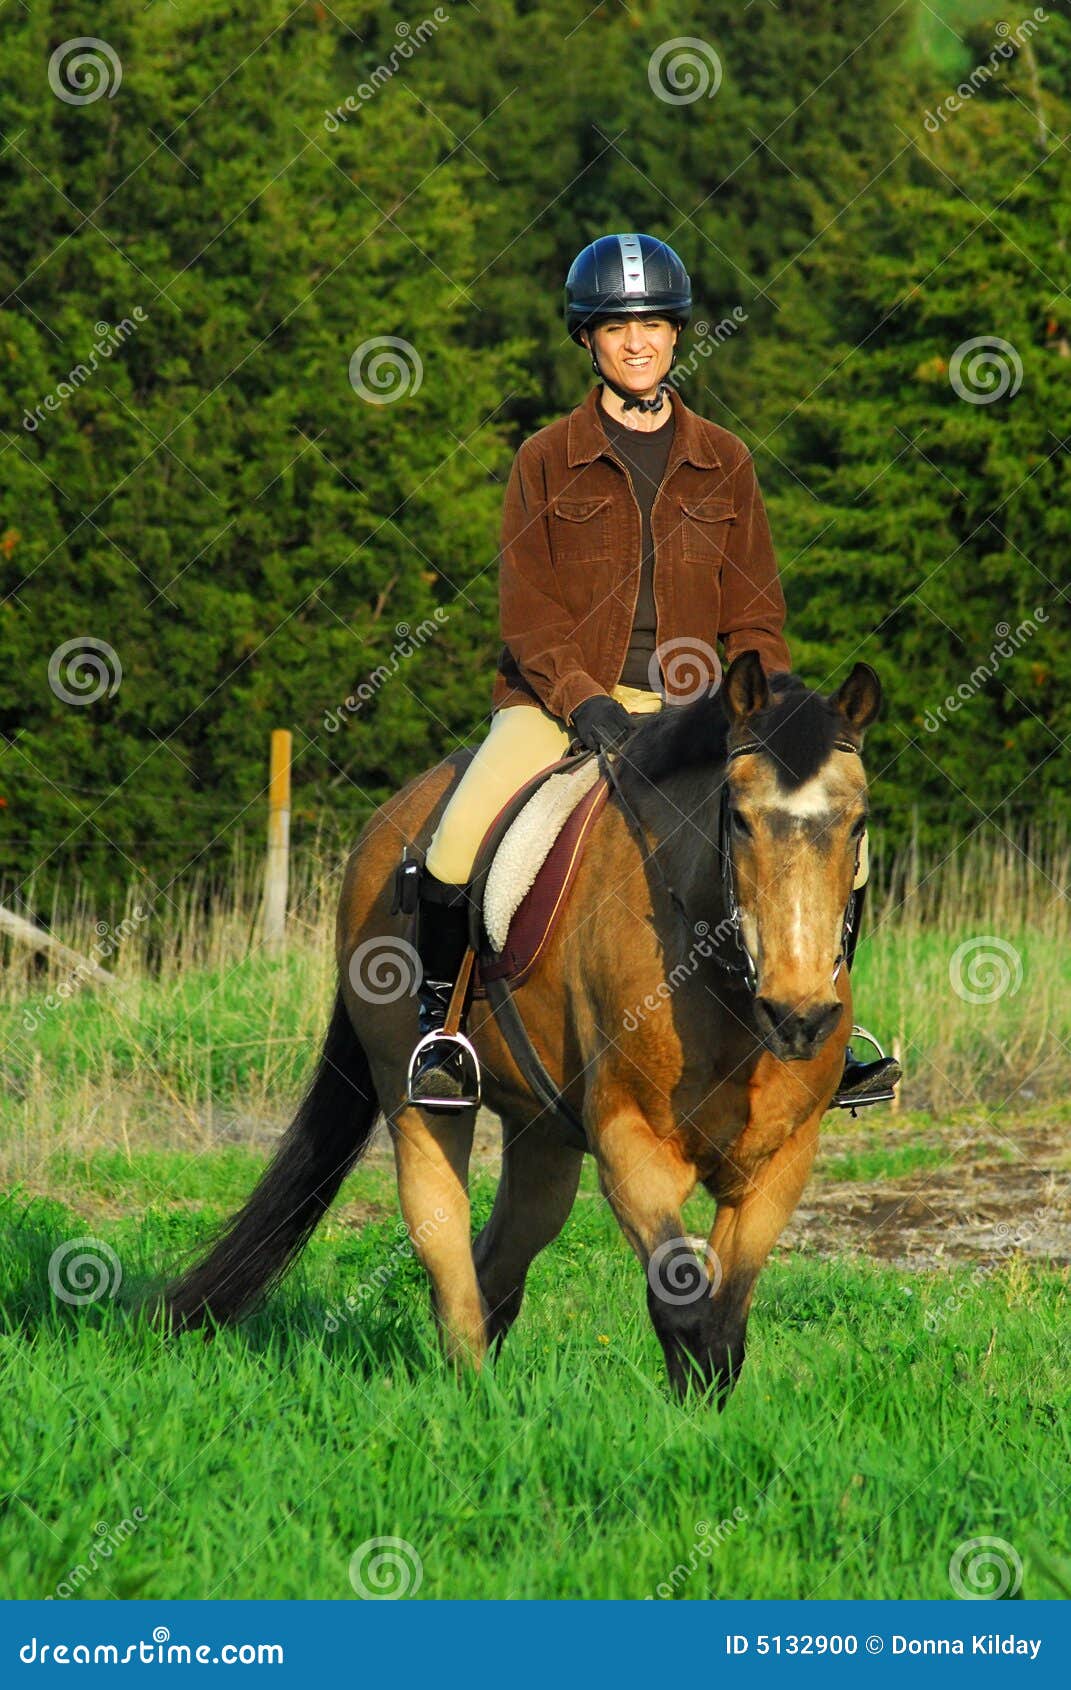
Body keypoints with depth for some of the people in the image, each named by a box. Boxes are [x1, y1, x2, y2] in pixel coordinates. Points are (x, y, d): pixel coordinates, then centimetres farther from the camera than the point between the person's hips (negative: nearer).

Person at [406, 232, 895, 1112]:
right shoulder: (547, 462, 4)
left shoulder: (723, 464, 11)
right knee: (458, 840, -27)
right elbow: (526, 612, -2)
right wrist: (583, 701, -18)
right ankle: (441, 1017, -5)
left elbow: (754, 614, 11)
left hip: (688, 706, 2)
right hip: (558, 700, -2)